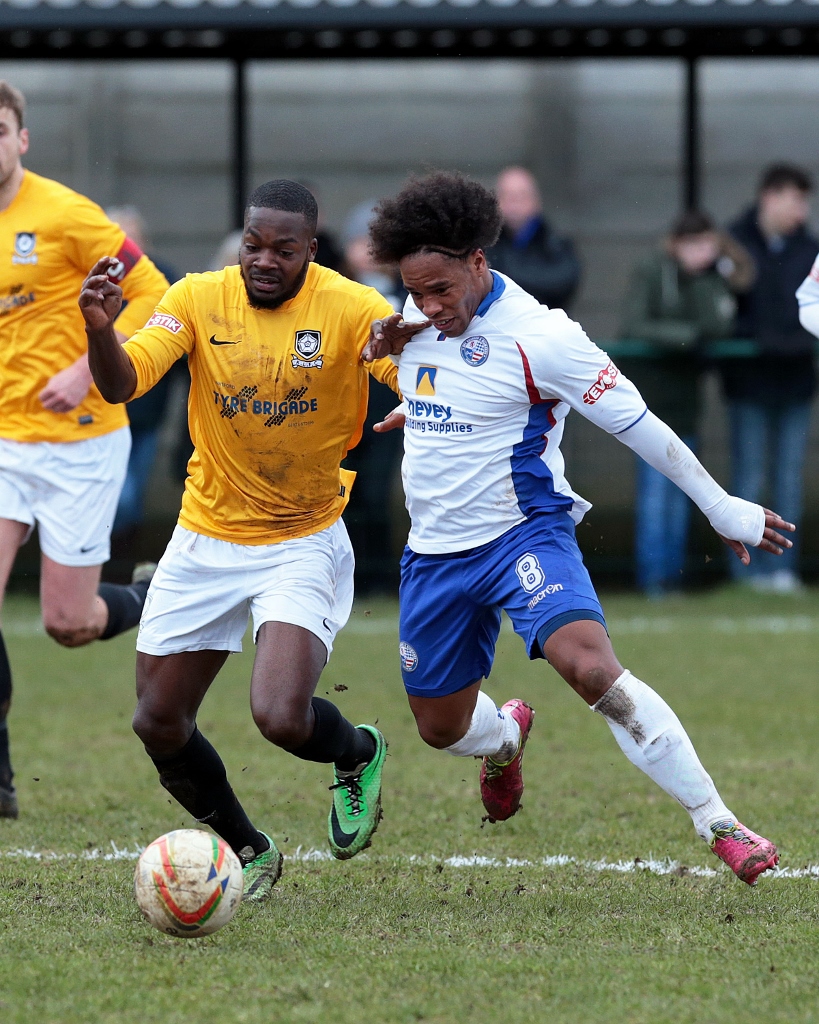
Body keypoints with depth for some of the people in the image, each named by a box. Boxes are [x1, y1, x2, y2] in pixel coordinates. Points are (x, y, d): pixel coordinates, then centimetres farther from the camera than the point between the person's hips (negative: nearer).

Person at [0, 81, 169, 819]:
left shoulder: (65, 215, -14)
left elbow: (152, 295, -11)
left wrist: (88, 371, -19)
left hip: (79, 439, -4)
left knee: (69, 625, 0)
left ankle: (158, 599, 34)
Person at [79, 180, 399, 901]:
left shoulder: (350, 308, -13)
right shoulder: (200, 299, -8)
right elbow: (122, 385, -17)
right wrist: (100, 329, -39)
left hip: (304, 542, -3)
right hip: (206, 541, 3)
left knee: (282, 718, -22)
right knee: (159, 726, 5)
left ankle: (359, 754, 15)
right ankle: (249, 852, 30)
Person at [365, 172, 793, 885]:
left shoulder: (539, 337, -19)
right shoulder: (421, 312, 2)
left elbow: (637, 424, -13)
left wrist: (723, 508, -7)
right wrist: (385, 343, 1)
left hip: (522, 532, -6)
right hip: (435, 551, 6)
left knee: (589, 664, -31)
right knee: (441, 727, 13)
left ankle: (718, 824, -28)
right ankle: (505, 739, 53)